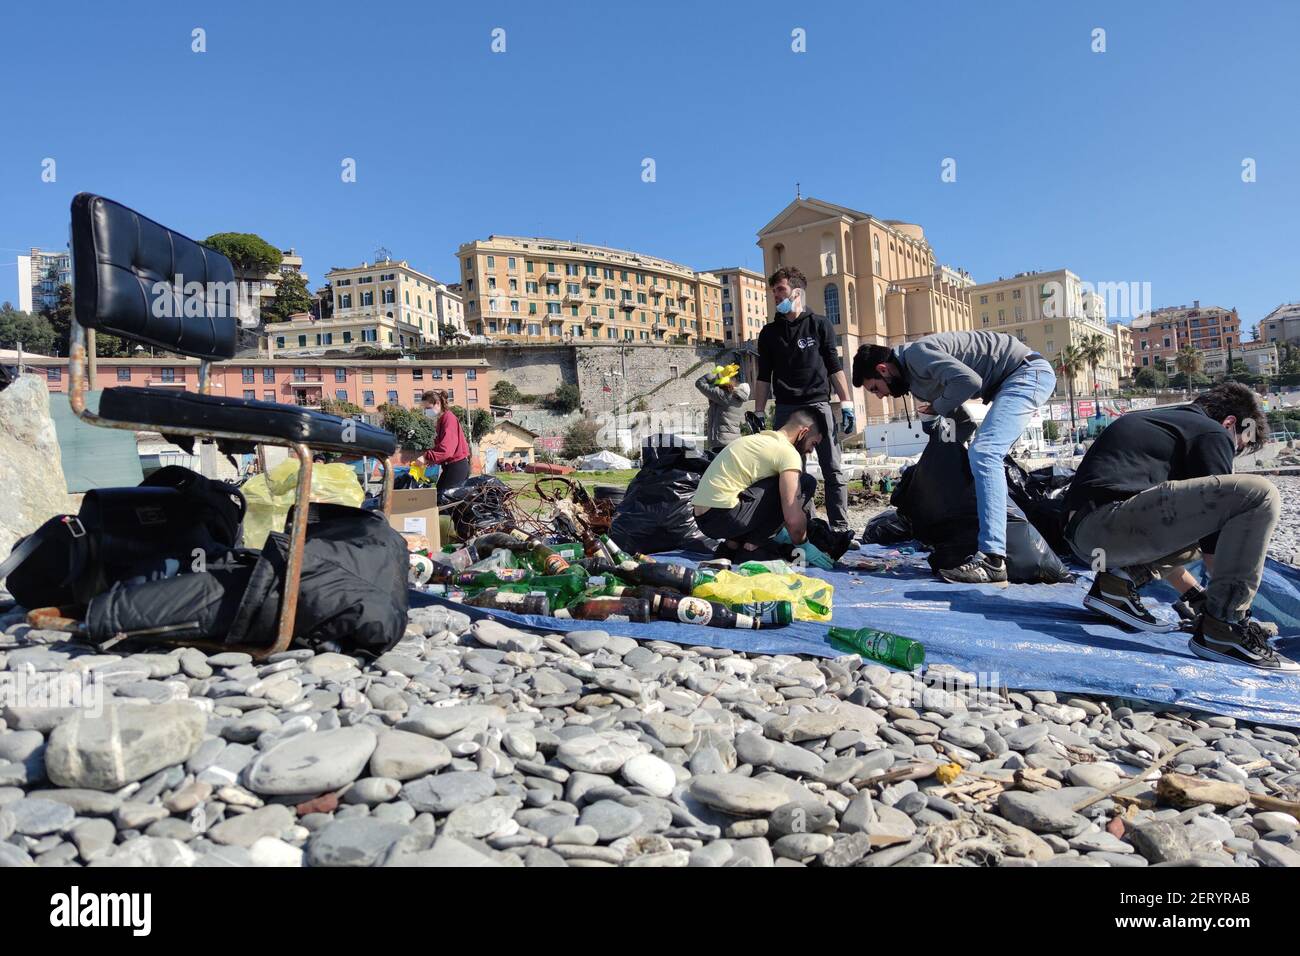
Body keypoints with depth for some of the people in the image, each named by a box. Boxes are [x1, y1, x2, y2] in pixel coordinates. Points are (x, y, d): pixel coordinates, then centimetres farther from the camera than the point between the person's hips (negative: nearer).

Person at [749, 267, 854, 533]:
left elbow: (835, 368, 7)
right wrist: (758, 412, 7)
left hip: (819, 405, -2)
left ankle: (840, 527, 1)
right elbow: (764, 377, 14)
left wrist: (846, 405, 0)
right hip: (785, 409, 2)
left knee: (833, 471, -4)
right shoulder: (769, 332, 13)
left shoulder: (820, 324, 8)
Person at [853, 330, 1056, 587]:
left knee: (984, 453, -21)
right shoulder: (913, 377, 13)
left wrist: (938, 408, -11)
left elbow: (969, 381, -28)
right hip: (1015, 378, 11)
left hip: (1029, 371, -11)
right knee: (987, 457, 14)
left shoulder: (918, 354, -17)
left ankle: (992, 561, -27)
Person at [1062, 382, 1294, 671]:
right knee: (1259, 494, -8)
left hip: (1083, 534, 10)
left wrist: (1196, 596, 36)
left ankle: (1118, 579, 12)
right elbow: (1215, 542, 6)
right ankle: (1219, 630, -7)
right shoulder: (1213, 433, 7)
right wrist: (1236, 609, 16)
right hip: (1109, 518, -10)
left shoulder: (1160, 421, 32)